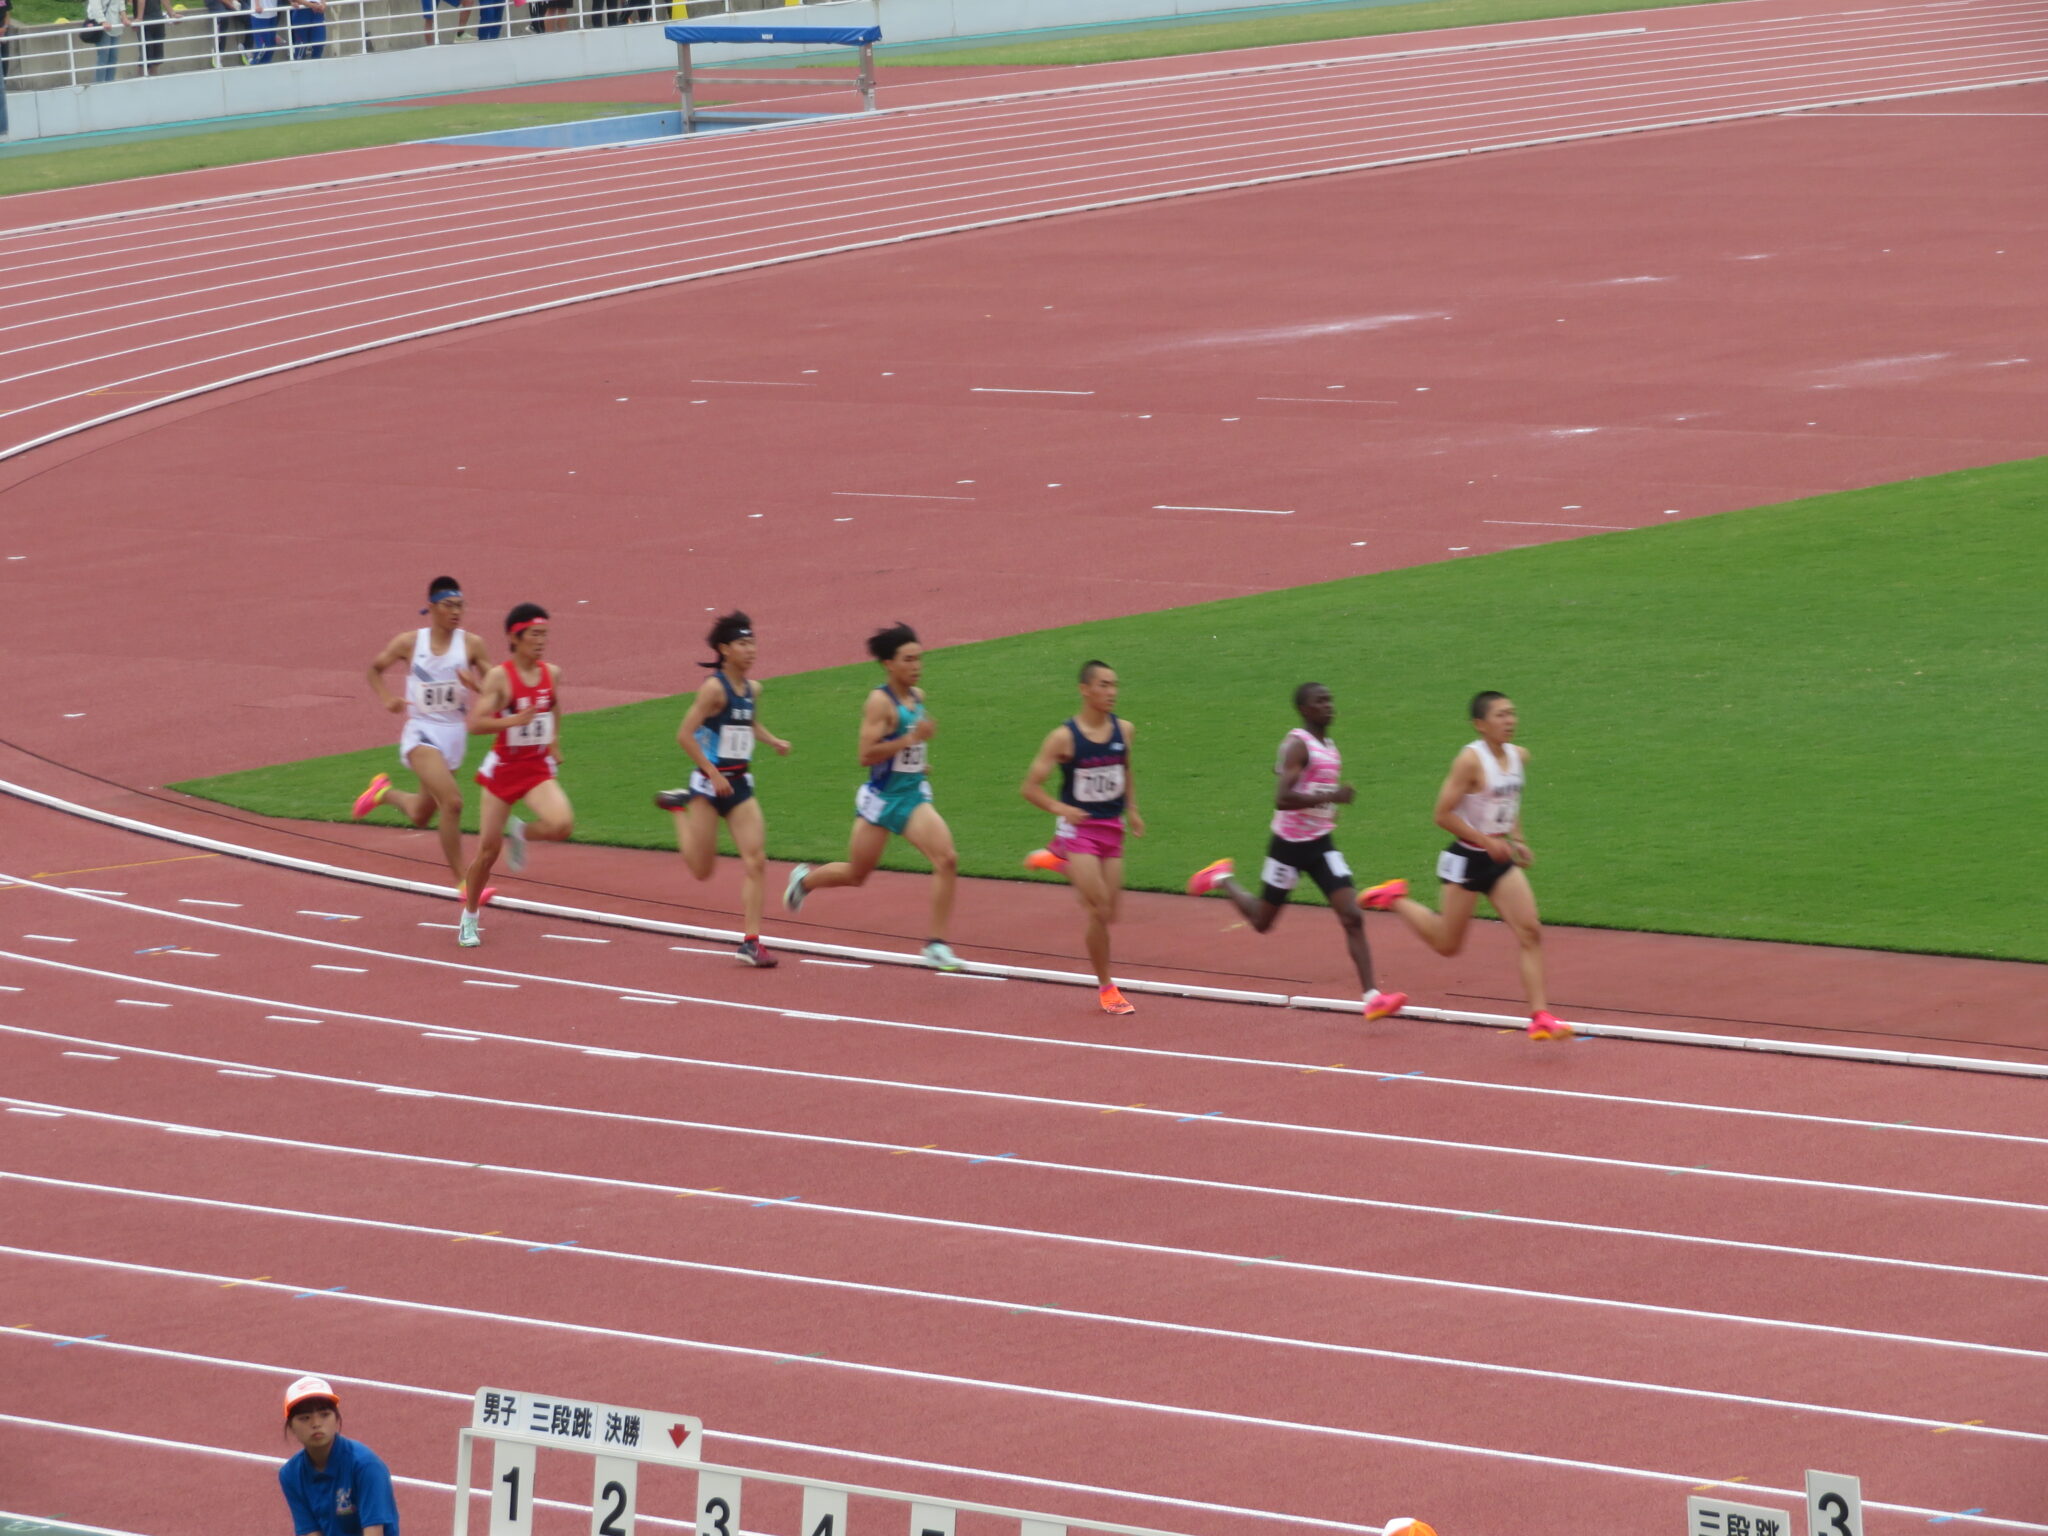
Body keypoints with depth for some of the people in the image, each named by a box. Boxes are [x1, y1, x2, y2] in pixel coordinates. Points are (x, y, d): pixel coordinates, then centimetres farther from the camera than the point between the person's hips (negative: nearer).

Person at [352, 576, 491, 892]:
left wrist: (475, 685, -23)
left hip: (454, 735, 4)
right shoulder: (410, 642, -5)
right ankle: (462, 880, -14)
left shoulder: (471, 644, -3)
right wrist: (387, 699, -5)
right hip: (421, 733, -4)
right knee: (452, 802, -24)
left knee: (420, 816, 17)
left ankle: (385, 792, 49)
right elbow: (375, 667, 11)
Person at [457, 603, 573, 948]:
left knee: (562, 825, -25)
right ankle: (469, 918, 24)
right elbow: (475, 724, -20)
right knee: (488, 849, 3)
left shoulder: (552, 674, 1)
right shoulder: (500, 676, -13)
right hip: (503, 768, -3)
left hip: (538, 769, 3)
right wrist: (515, 720, -32)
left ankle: (520, 833, 10)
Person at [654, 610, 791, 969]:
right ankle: (679, 806, 34)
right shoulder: (714, 688, -15)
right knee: (702, 869, 6)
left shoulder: (752, 689, 7)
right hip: (710, 783, -6)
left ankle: (750, 940, -6)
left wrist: (774, 741, 11)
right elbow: (685, 735, -18)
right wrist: (714, 775, -19)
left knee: (756, 861, -8)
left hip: (740, 784, 6)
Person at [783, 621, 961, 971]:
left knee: (947, 859, -16)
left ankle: (937, 943, -11)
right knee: (857, 874, 12)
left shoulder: (917, 697, 6)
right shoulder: (880, 702, -17)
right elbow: (866, 755, -25)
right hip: (881, 798, -5)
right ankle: (804, 878, 46)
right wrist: (912, 739, -29)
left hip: (914, 797, 6)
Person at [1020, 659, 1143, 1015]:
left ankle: (1056, 860, 31)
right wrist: (1059, 808, -26)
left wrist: (1131, 809, 14)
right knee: (1099, 911, -12)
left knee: (1109, 913, 9)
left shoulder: (1123, 731, 1)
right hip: (1078, 827, -5)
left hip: (1111, 829, 5)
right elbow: (1030, 786, -10)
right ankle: (1106, 987, 3)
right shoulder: (1063, 738, -13)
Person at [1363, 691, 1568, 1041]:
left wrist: (1517, 839, 9)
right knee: (1448, 944, 9)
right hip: (1467, 859, -6)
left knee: (1531, 933, -7)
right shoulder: (1470, 760, -20)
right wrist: (1488, 842, -20)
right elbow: (1443, 815, -19)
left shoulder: (1519, 756, 3)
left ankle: (1539, 1016, -6)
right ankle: (1396, 899, 33)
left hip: (1500, 860, 6)